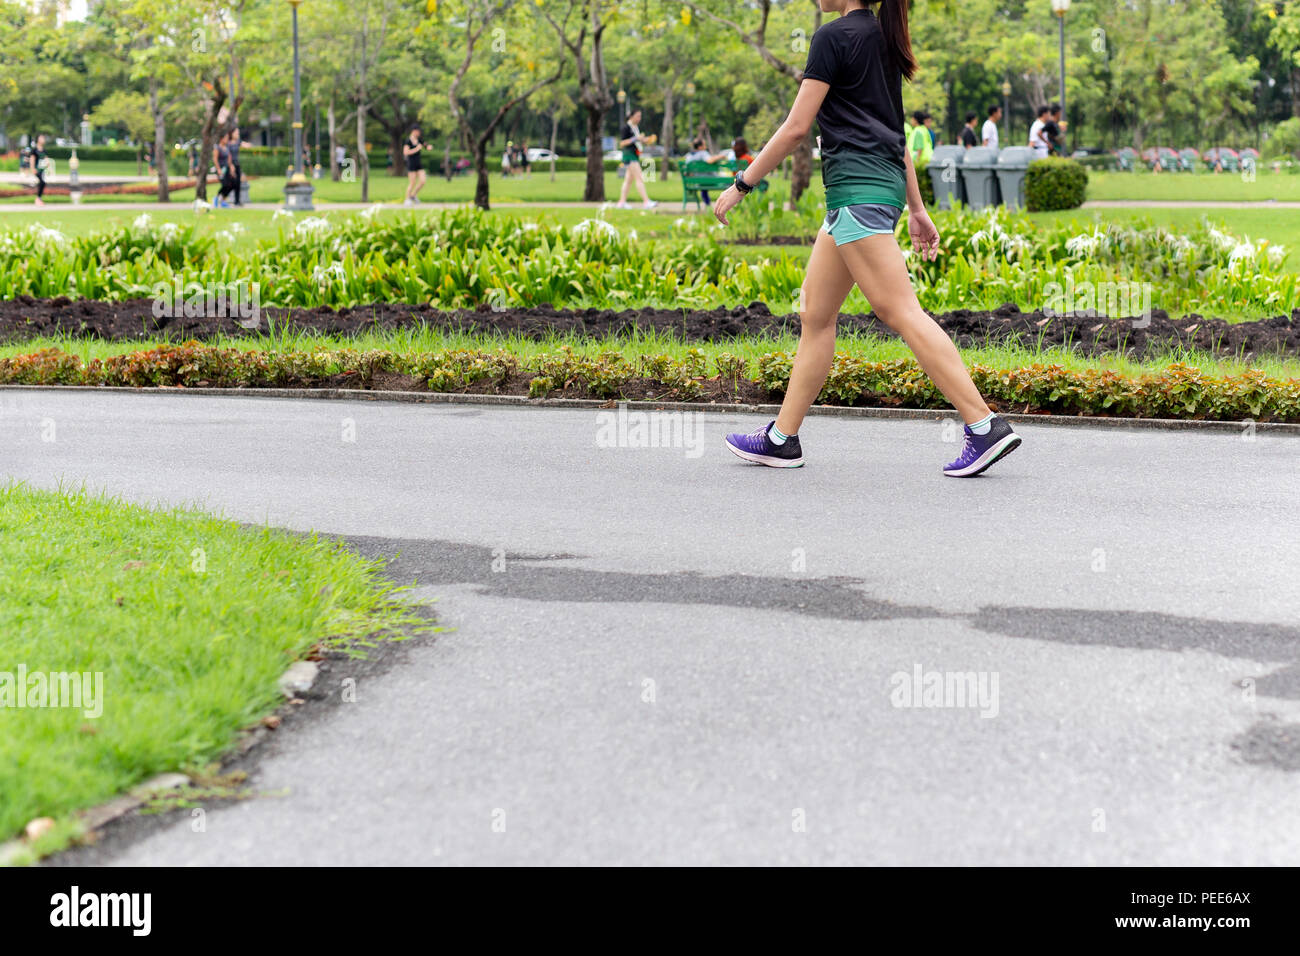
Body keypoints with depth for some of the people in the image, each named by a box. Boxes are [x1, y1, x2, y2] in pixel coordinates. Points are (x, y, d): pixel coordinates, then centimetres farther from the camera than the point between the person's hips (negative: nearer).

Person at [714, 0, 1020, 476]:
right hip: (882, 185, 10)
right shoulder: (881, 38, 19)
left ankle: (986, 427, -17)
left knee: (901, 313, -13)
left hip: (858, 187, -10)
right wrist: (917, 209, 24)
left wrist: (741, 183, -2)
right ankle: (782, 439, 16)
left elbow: (796, 128, -10)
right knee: (815, 313, 12)